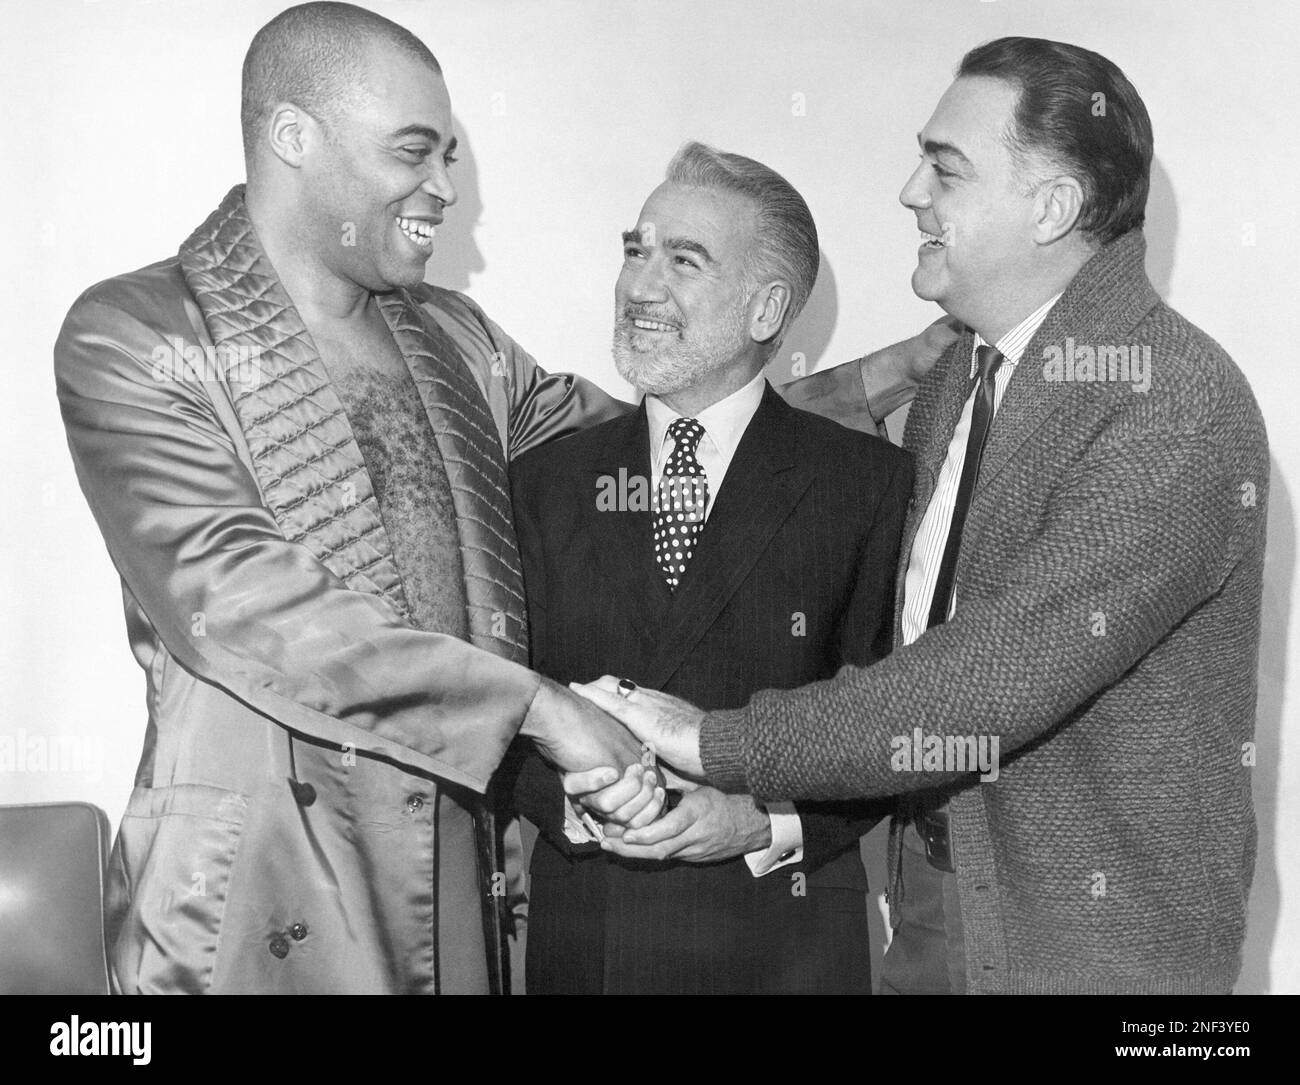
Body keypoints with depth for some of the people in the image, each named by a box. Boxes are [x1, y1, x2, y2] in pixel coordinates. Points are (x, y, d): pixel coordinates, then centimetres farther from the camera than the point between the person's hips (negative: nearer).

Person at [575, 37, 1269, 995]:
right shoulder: (955, 377, 5)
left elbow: (996, 677, -29)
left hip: (1095, 941, -7)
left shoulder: (1176, 403, -22)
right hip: (930, 906, 7)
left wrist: (718, 743, -24)